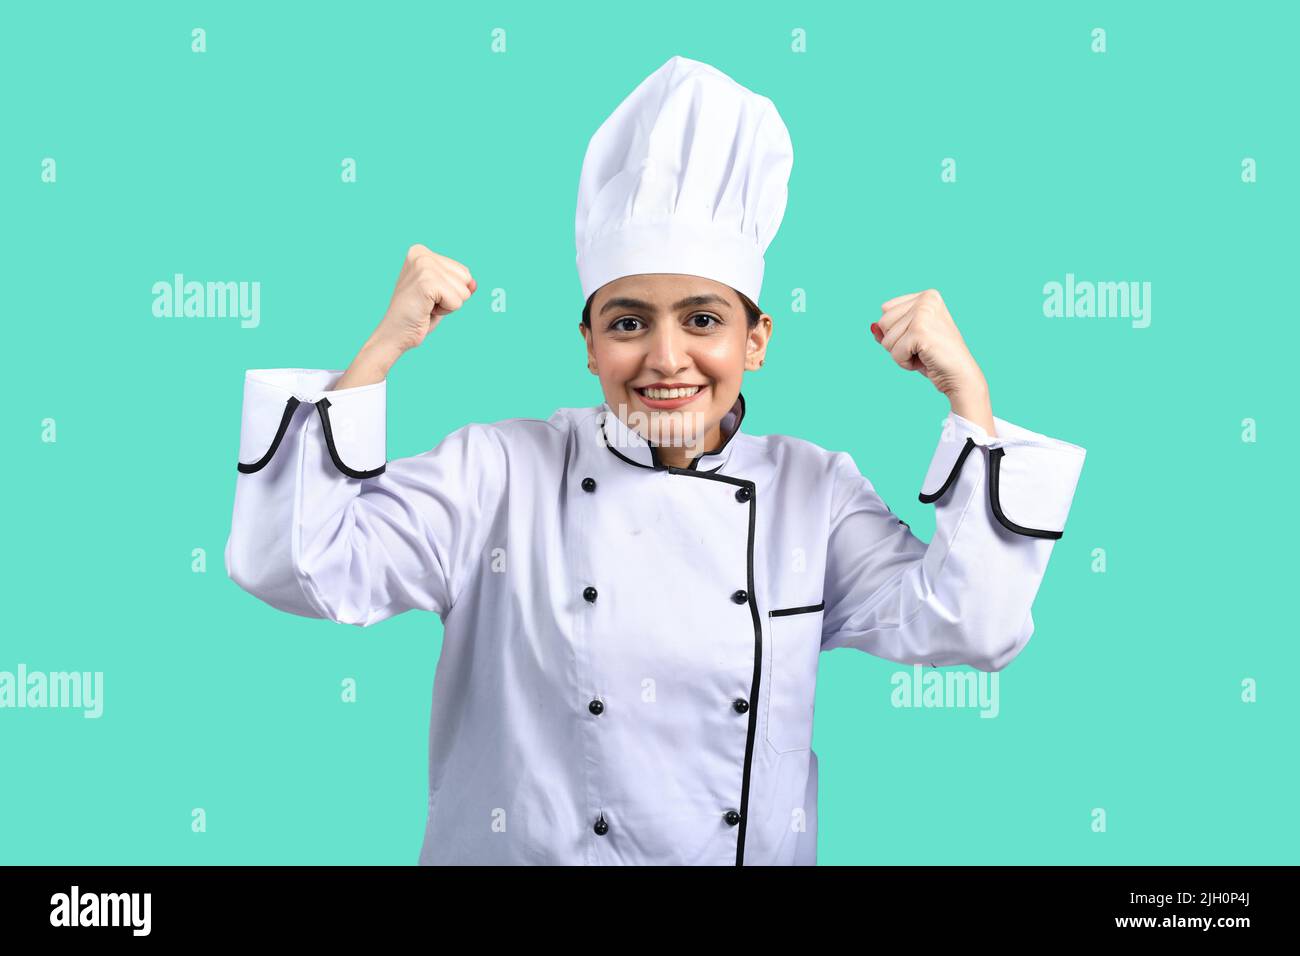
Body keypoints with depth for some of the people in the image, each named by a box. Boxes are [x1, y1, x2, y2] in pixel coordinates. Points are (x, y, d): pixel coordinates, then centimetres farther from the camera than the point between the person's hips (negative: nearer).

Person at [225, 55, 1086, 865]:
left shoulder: (814, 491, -6)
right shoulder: (501, 472, -11)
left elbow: (972, 628, -14)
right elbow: (296, 566, -18)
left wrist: (968, 394, -16)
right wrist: (384, 348, -23)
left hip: (753, 851, 2)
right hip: (519, 851, -1)